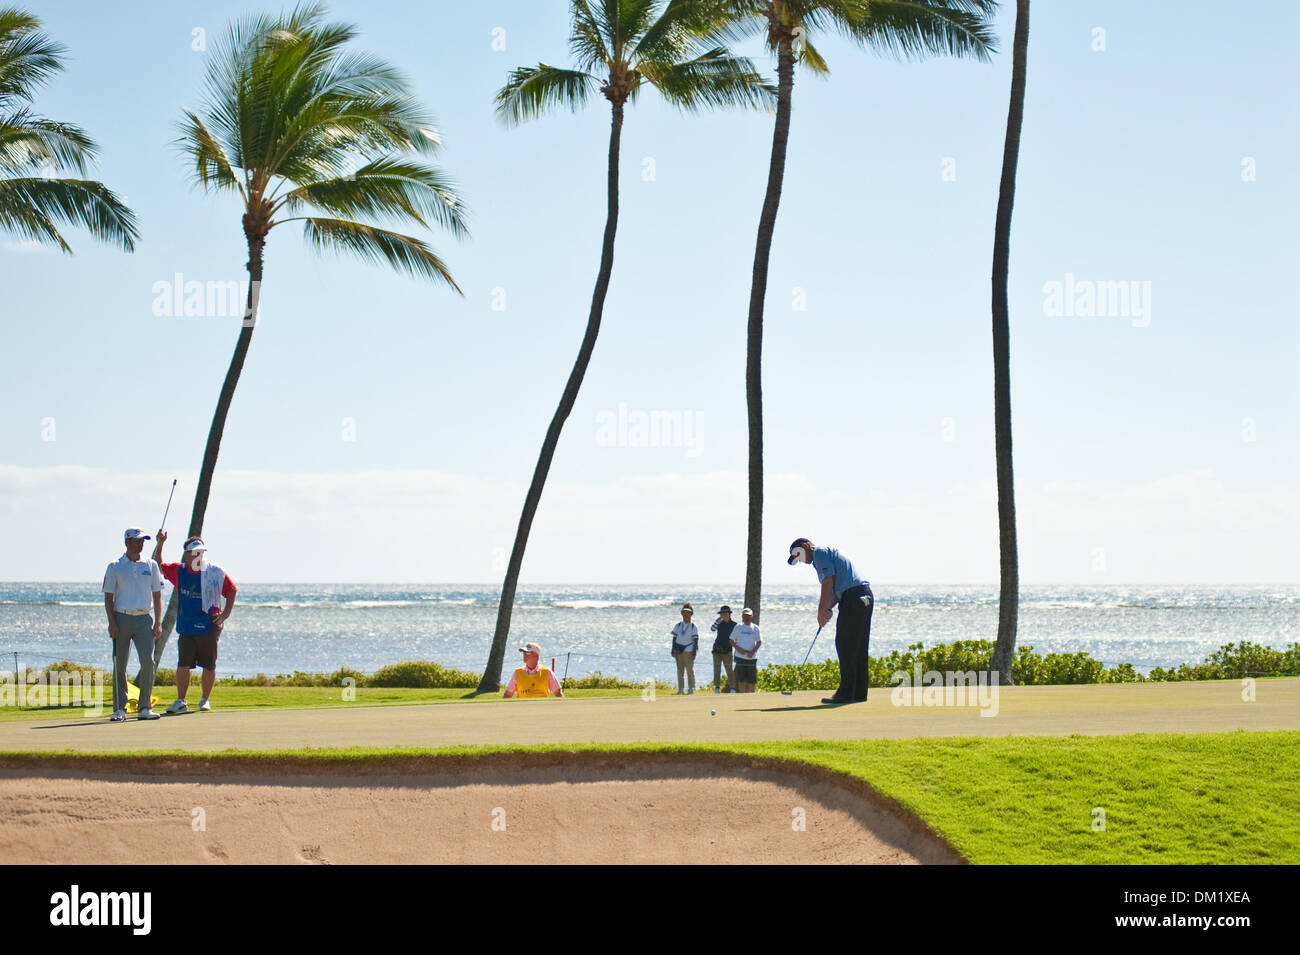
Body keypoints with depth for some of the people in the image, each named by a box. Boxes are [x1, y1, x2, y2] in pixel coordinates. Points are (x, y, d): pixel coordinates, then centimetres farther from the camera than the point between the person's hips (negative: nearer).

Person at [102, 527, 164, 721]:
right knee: (119, 665, 0)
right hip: (121, 618, -1)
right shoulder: (115, 567, 5)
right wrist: (112, 622, -8)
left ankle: (145, 707, -8)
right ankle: (119, 709, 7)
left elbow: (157, 596, 13)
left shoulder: (151, 565, 12)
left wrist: (158, 622, 3)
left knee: (148, 660, -13)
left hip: (143, 619, 1)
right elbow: (108, 597, 4)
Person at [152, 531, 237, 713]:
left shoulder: (214, 572, 0)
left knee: (209, 666, 5)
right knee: (183, 664, -5)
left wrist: (226, 613, -1)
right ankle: (181, 701, -2)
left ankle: (205, 699, 18)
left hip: (209, 628, -1)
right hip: (186, 628, 1)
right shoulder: (178, 571, 6)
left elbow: (231, 591, 8)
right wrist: (160, 544, 1)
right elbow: (157, 565, 15)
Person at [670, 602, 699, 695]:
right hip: (678, 651, 4)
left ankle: (691, 689, -2)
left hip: (688, 650, -4)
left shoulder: (693, 627, 3)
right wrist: (673, 650, 8)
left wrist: (694, 652, -8)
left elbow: (696, 640, 0)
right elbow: (674, 638, 15)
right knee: (680, 670, 5)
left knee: (690, 670, -6)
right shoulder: (677, 626, 13)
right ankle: (680, 689, 9)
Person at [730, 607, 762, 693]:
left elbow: (759, 642, 7)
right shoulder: (738, 627, 5)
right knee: (741, 679, -4)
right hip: (740, 656, -1)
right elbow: (732, 640, 6)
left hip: (752, 656, 1)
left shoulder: (755, 628, 8)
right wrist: (738, 648, -11)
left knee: (752, 679, 0)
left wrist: (753, 651, -9)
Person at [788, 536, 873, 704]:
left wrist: (822, 610, -7)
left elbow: (828, 581, -11)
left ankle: (847, 692, -10)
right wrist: (825, 609, 11)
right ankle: (859, 692, 10)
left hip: (853, 597, -10)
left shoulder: (820, 553, -1)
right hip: (865, 597, 10)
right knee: (859, 647, 10)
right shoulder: (828, 554, 29)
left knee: (845, 645, -8)